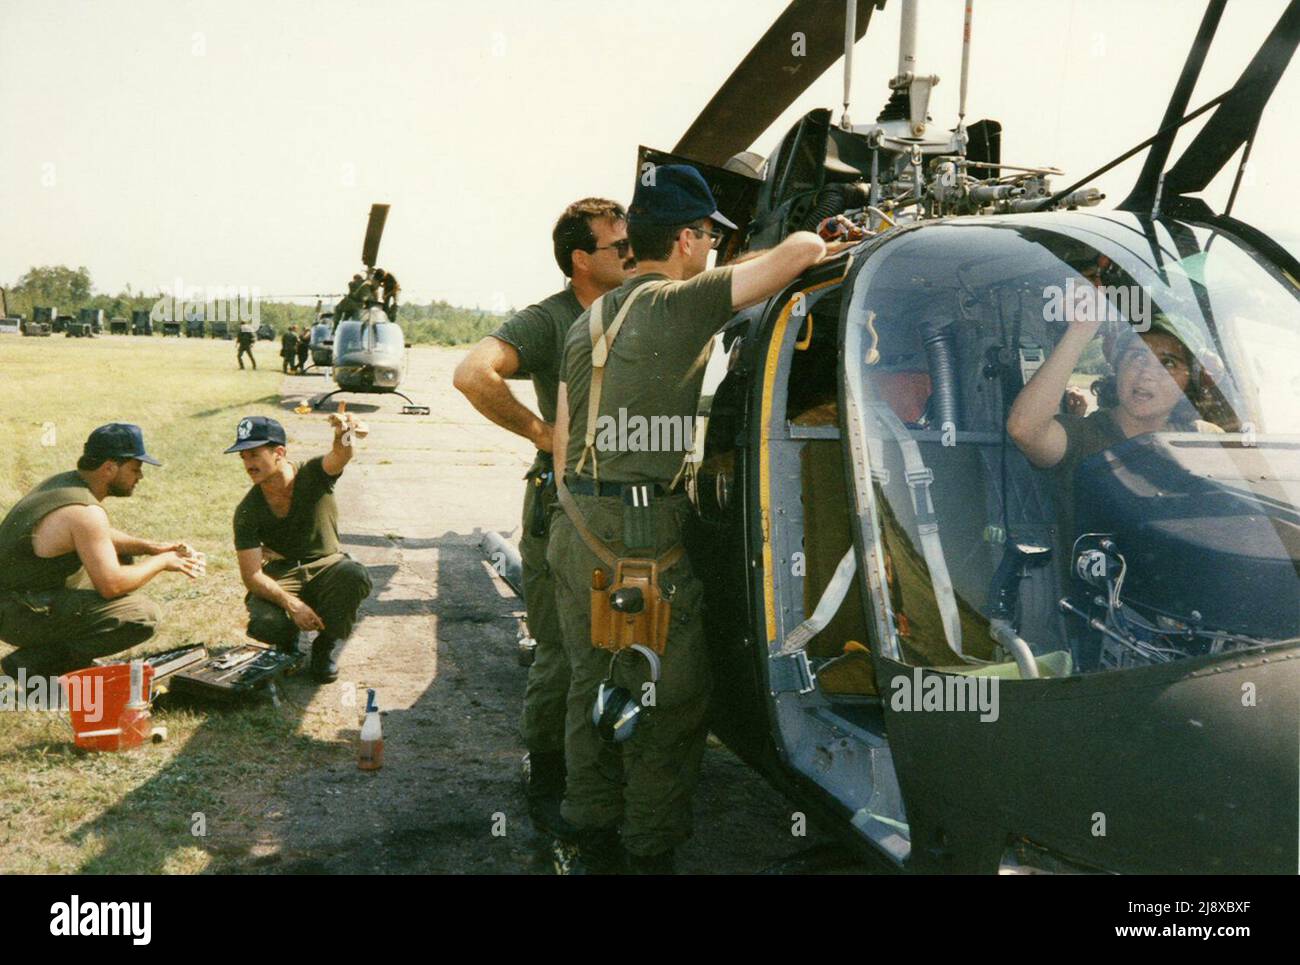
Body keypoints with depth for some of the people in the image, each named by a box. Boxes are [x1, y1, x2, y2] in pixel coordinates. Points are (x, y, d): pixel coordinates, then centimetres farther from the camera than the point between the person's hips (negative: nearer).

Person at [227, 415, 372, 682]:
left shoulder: (313, 475, -12)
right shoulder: (247, 511, -11)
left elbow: (340, 456, -36)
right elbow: (251, 575, -15)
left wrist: (344, 437, -62)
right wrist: (291, 604, -31)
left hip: (326, 565, 0)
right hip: (280, 575, 0)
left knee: (355, 577, -35)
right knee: (264, 625, -32)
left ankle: (327, 646, -6)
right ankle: (289, 640, 10)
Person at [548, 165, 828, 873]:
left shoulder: (588, 321, 15)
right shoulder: (684, 303, -9)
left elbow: (562, 441, 16)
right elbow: (801, 249, -13)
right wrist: (819, 245, 9)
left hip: (576, 530, 8)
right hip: (646, 536, -8)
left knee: (592, 688, 16)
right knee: (666, 701, 4)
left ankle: (594, 844, 29)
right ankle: (651, 853, 15)